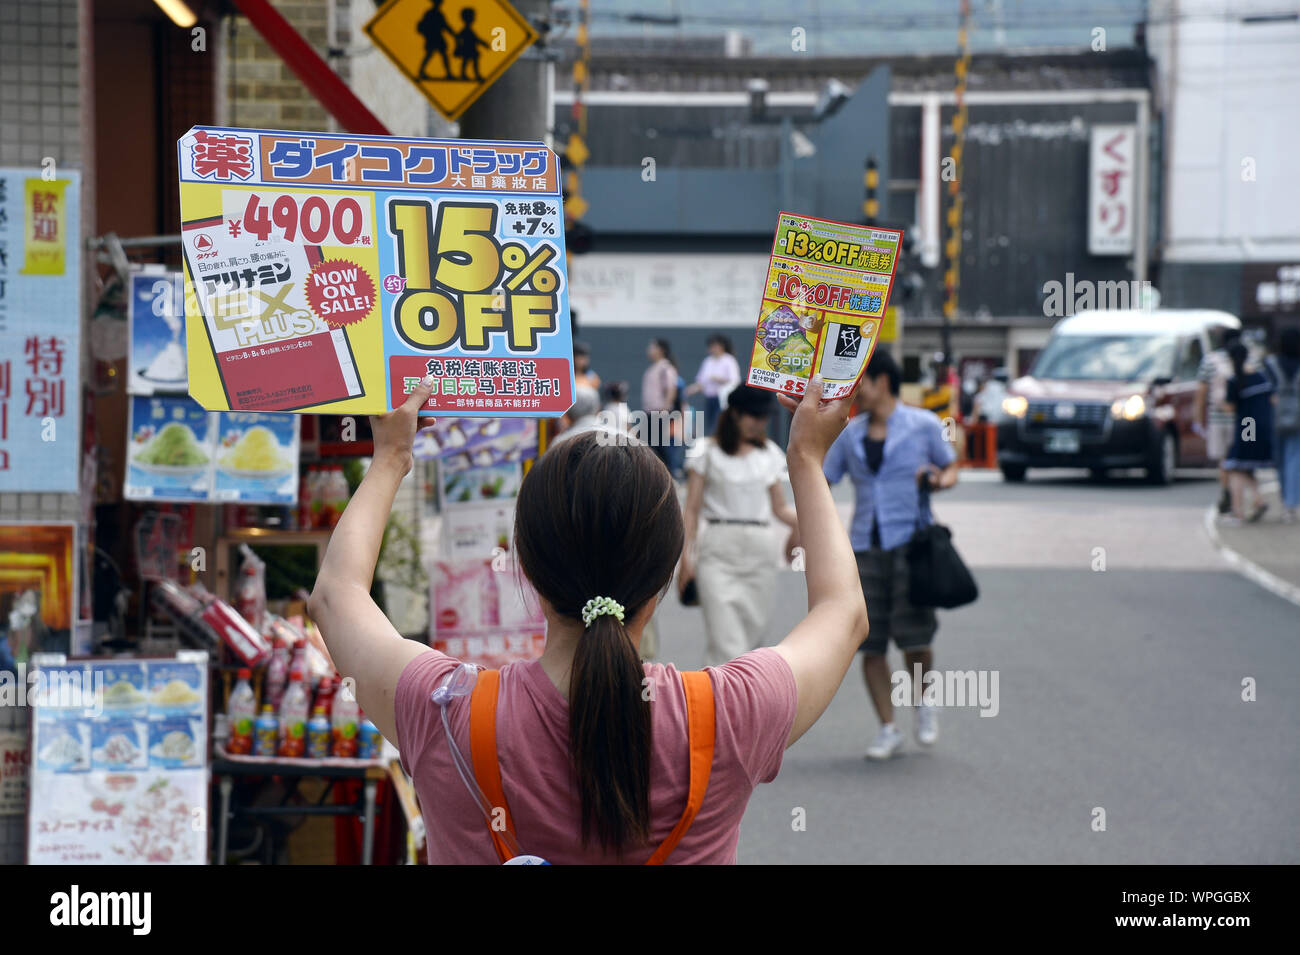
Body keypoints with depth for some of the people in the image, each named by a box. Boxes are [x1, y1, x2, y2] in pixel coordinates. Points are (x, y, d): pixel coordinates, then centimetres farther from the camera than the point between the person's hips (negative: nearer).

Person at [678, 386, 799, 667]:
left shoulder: (769, 453, 13)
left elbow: (780, 508, 13)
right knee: (726, 643, -14)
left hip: (759, 551, 4)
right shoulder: (708, 451, 2)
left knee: (752, 631, 5)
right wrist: (686, 555, -7)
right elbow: (692, 509, 2)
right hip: (719, 551, -4)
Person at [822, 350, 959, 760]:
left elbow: (950, 466, 13)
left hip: (911, 541, -4)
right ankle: (888, 729, 11)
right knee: (870, 645, 0)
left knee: (914, 637, -12)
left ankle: (924, 703, 17)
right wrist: (806, 527, 1)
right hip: (866, 545, 4)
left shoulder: (923, 425, 2)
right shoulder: (851, 434, 11)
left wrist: (940, 480, -10)